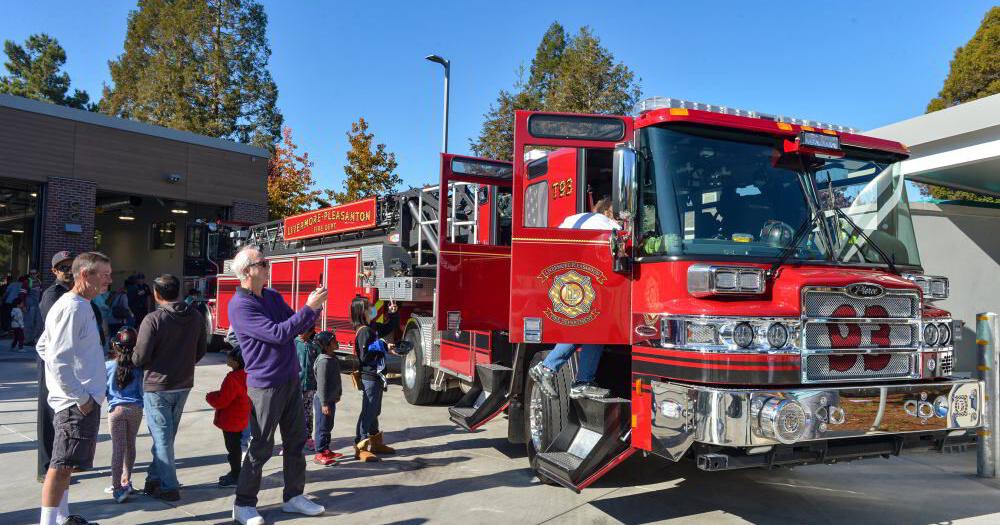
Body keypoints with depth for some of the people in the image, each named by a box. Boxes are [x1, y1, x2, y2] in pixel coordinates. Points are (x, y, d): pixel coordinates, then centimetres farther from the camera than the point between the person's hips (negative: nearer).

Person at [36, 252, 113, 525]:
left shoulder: (81, 305, 13)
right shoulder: (72, 308, -17)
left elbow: (42, 346, 21)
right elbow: (57, 359, -23)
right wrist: (80, 397, -19)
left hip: (84, 398, 10)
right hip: (78, 400, -10)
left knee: (64, 464, 18)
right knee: (62, 464, -4)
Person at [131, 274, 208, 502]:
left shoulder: (153, 320, -19)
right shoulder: (196, 317, -1)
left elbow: (140, 357, -16)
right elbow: (202, 349, 7)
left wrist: (133, 358, 6)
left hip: (157, 386, -5)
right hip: (184, 384, 5)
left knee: (162, 437, 4)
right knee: (167, 435, 18)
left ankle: (168, 486, 8)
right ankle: (155, 478, 27)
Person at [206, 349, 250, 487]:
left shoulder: (232, 379, -27)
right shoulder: (247, 375, 4)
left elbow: (221, 401, -24)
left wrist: (210, 396, -5)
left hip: (231, 421, -10)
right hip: (242, 420, 10)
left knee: (232, 447, 1)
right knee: (235, 446, 19)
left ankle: (235, 475, 9)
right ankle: (235, 473, 31)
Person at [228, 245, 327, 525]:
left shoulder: (273, 296, 9)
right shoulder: (240, 306, -17)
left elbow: (297, 326, 12)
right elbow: (278, 333, -24)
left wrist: (315, 306, -4)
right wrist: (308, 308, -21)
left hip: (291, 380, 8)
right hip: (266, 384, -8)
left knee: (296, 440, 13)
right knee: (261, 447, 2)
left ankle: (293, 496, 25)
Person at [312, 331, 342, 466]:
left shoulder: (332, 358, 9)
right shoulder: (324, 361, -23)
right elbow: (321, 384, -24)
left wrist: (338, 394, 24)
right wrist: (324, 403, -23)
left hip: (331, 399, 10)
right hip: (324, 400, -10)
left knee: (328, 426, 17)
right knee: (322, 427, -1)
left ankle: (326, 450, 28)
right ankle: (319, 454, 7)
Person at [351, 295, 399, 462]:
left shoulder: (374, 327, 9)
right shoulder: (364, 331, -18)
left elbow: (390, 327, 25)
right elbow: (364, 356, -24)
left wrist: (393, 313, 10)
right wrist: (380, 346, -20)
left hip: (376, 376, 10)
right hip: (369, 378, -10)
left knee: (375, 411, 18)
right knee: (368, 412, -7)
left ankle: (376, 443, 29)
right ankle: (360, 447, -4)